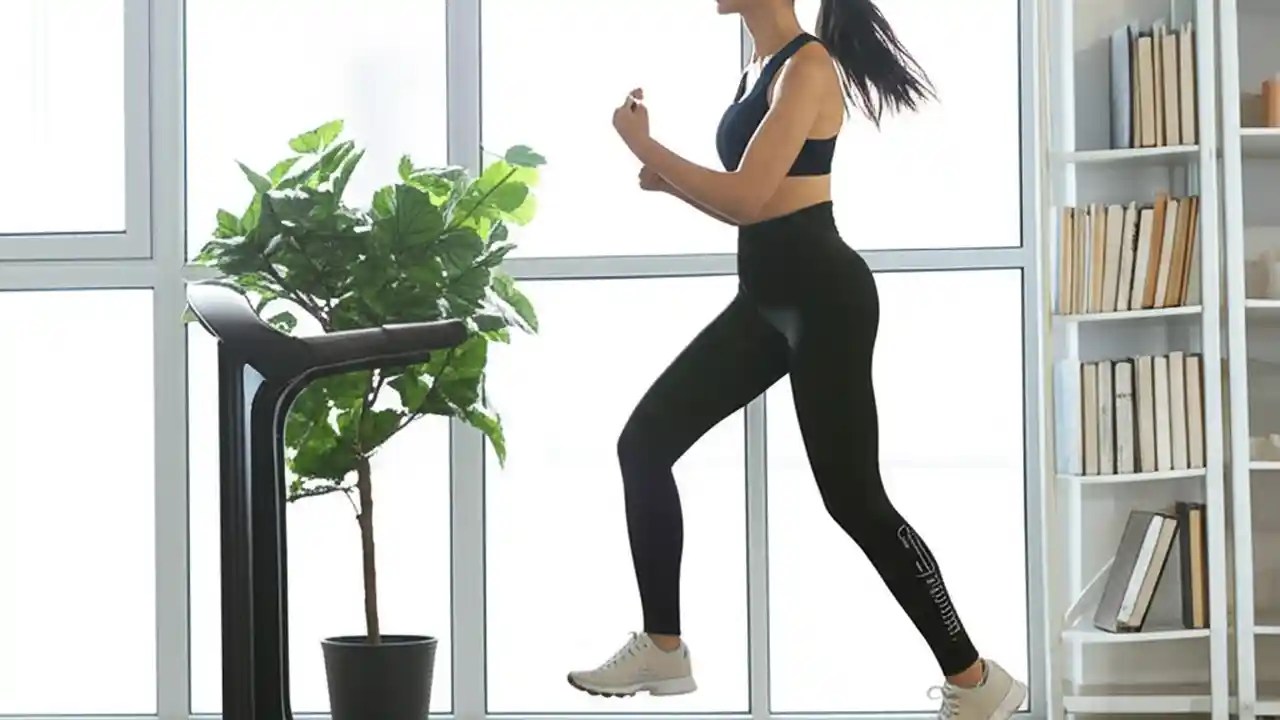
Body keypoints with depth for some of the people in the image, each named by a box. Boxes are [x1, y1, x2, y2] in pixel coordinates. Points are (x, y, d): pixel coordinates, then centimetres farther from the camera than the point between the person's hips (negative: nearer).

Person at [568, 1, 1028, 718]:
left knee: (854, 498, -6)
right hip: (770, 300, 10)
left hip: (824, 299, -10)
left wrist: (642, 145, -13)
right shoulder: (762, 67, 14)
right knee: (645, 442, 6)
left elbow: (749, 199, -21)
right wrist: (669, 179, 5)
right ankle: (663, 648, 14)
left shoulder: (808, 65, -14)